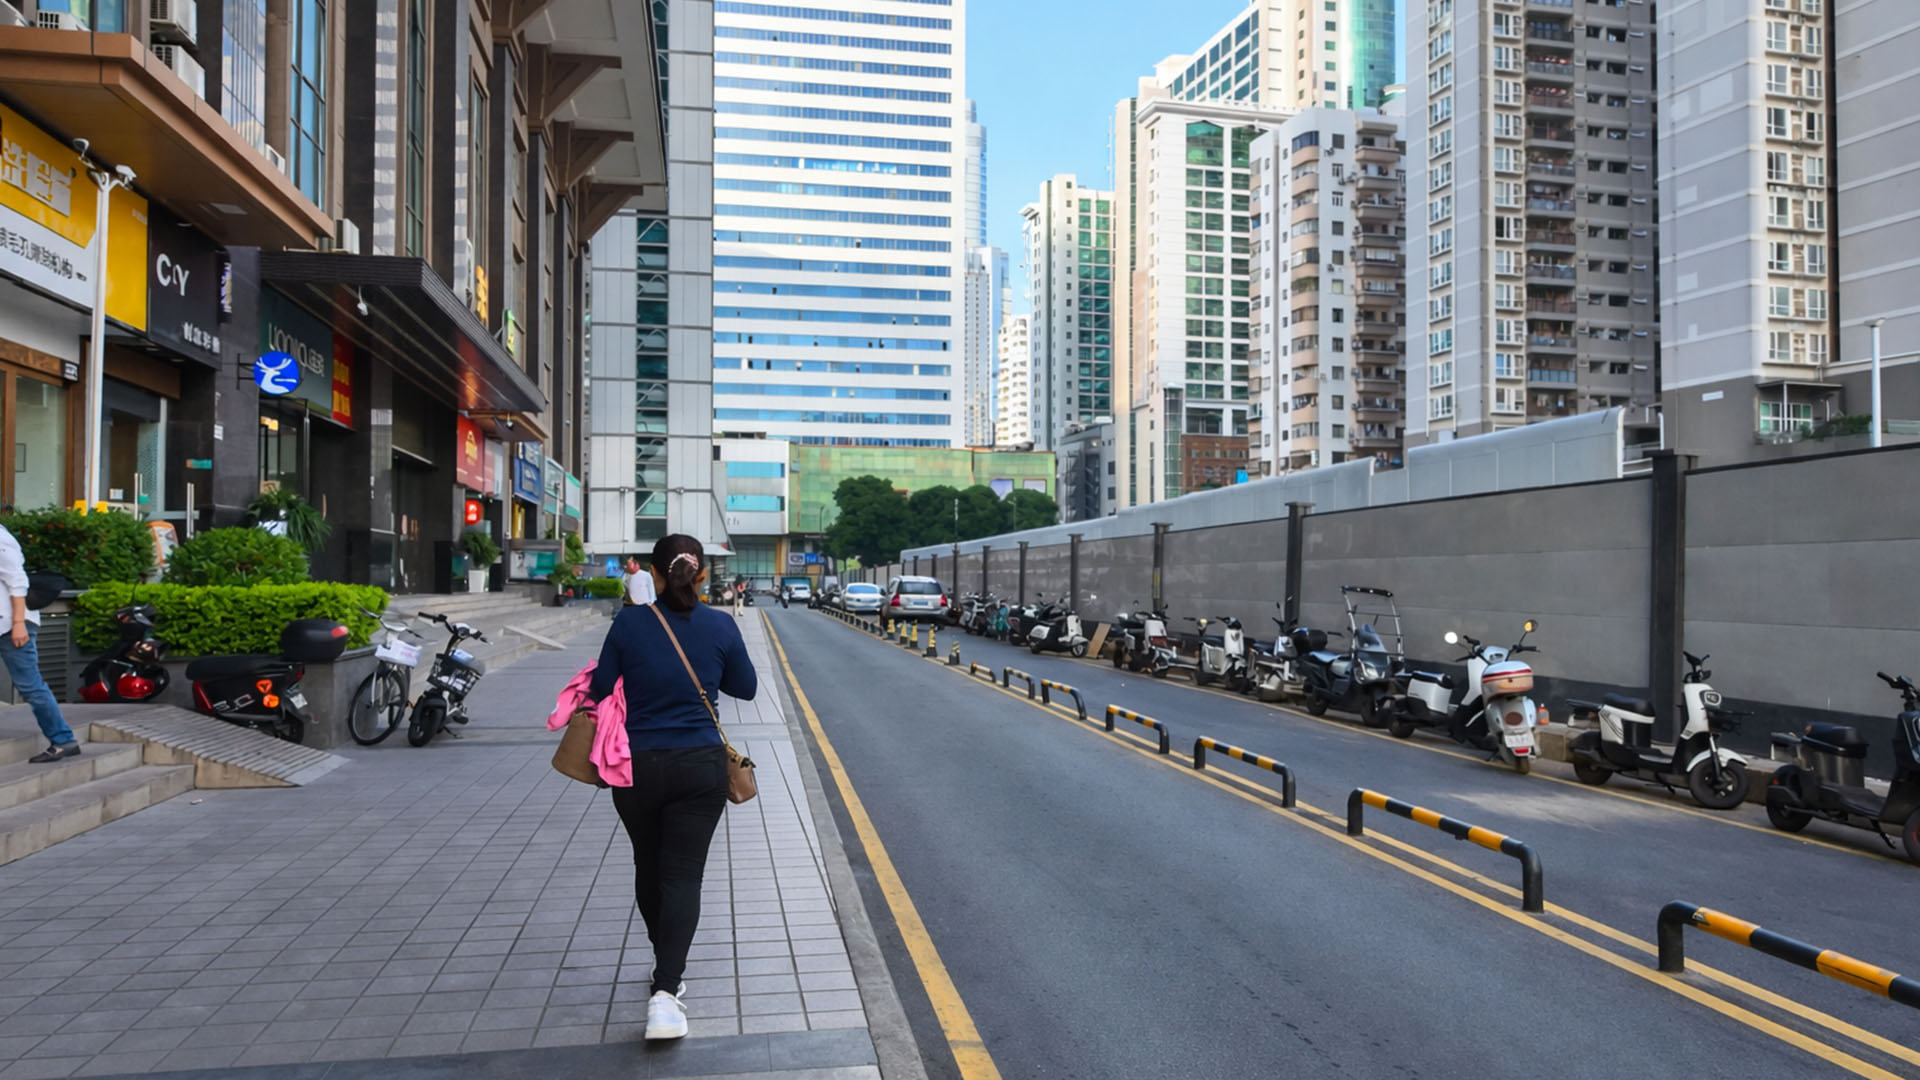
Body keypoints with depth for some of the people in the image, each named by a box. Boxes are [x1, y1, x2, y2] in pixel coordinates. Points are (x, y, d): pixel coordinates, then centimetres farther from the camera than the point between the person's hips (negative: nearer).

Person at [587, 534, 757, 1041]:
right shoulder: (721, 627, -6)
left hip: (637, 768, 1)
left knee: (649, 868, 20)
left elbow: (600, 690, -3)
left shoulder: (630, 623, -9)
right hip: (700, 767, 0)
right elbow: (745, 688, 6)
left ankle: (665, 963, 38)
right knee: (683, 875, 0)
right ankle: (666, 989, -14)